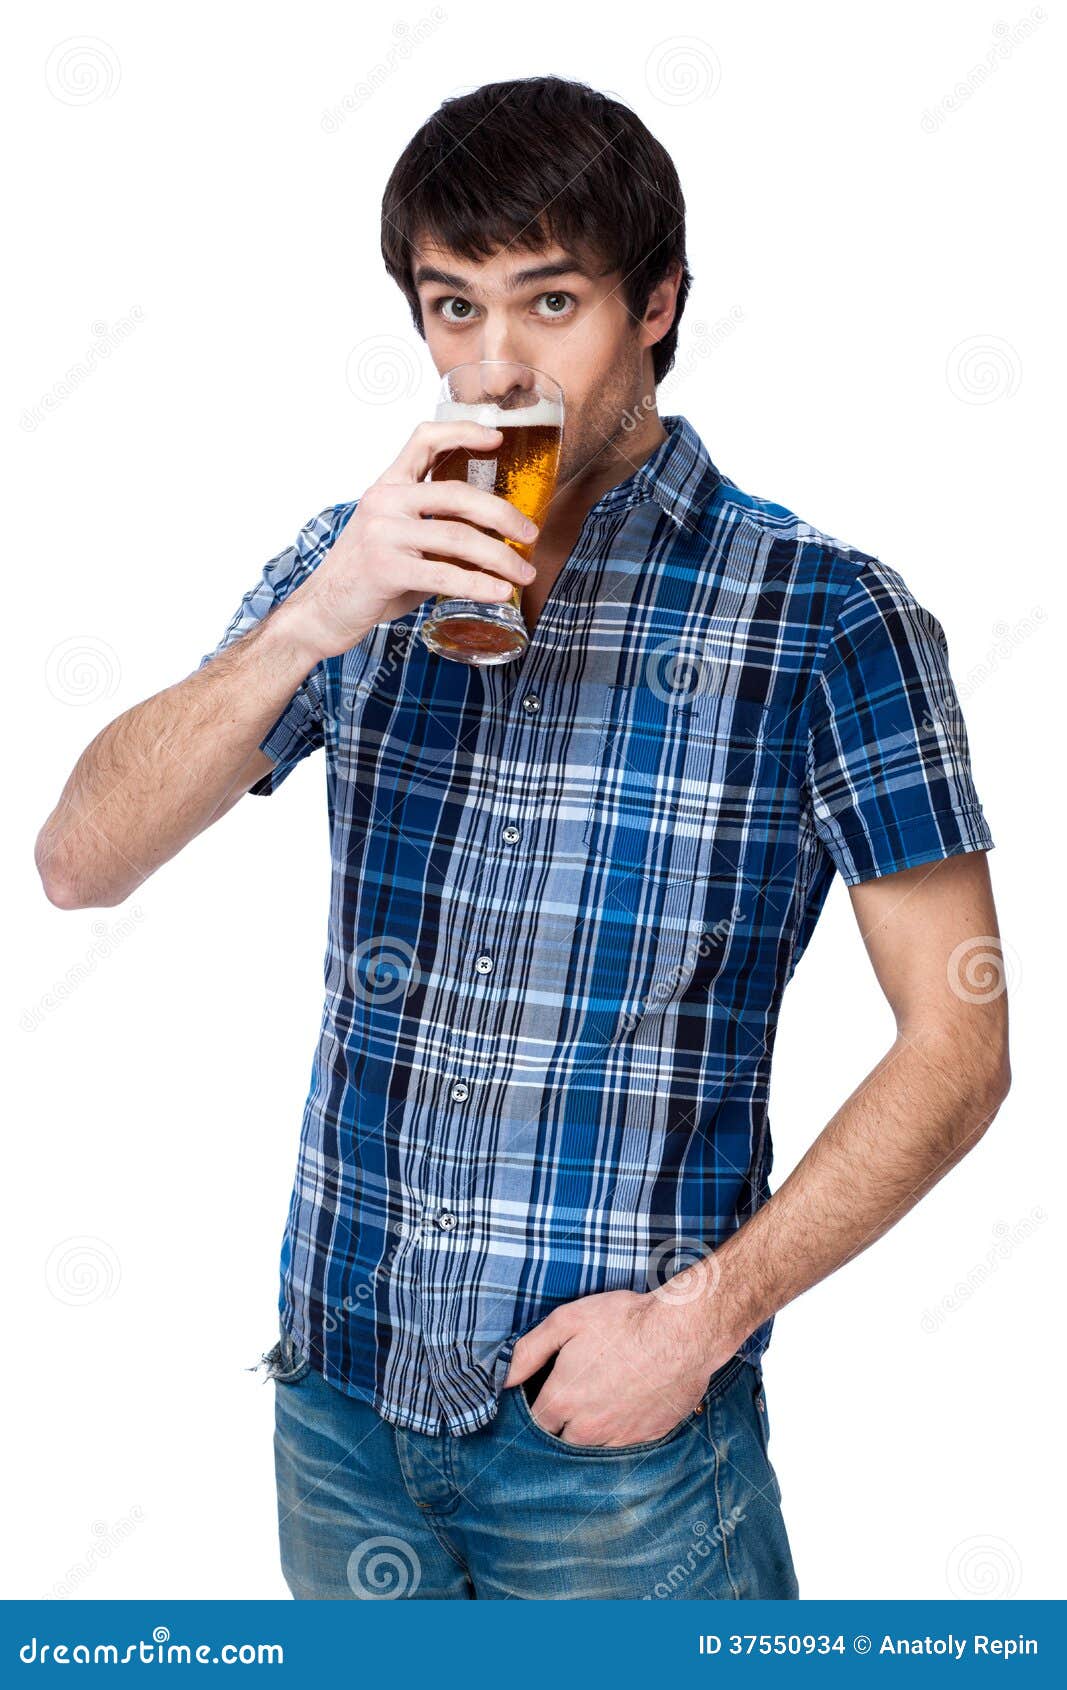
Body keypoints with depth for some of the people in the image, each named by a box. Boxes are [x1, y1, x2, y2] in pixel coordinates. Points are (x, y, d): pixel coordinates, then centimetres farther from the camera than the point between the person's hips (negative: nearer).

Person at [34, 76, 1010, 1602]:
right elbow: (80, 864, -4)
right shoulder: (357, 566, 3)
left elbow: (955, 1046, -7)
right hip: (342, 1393, 4)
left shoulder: (823, 617, -9)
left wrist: (703, 1314, -15)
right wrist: (308, 623, -19)